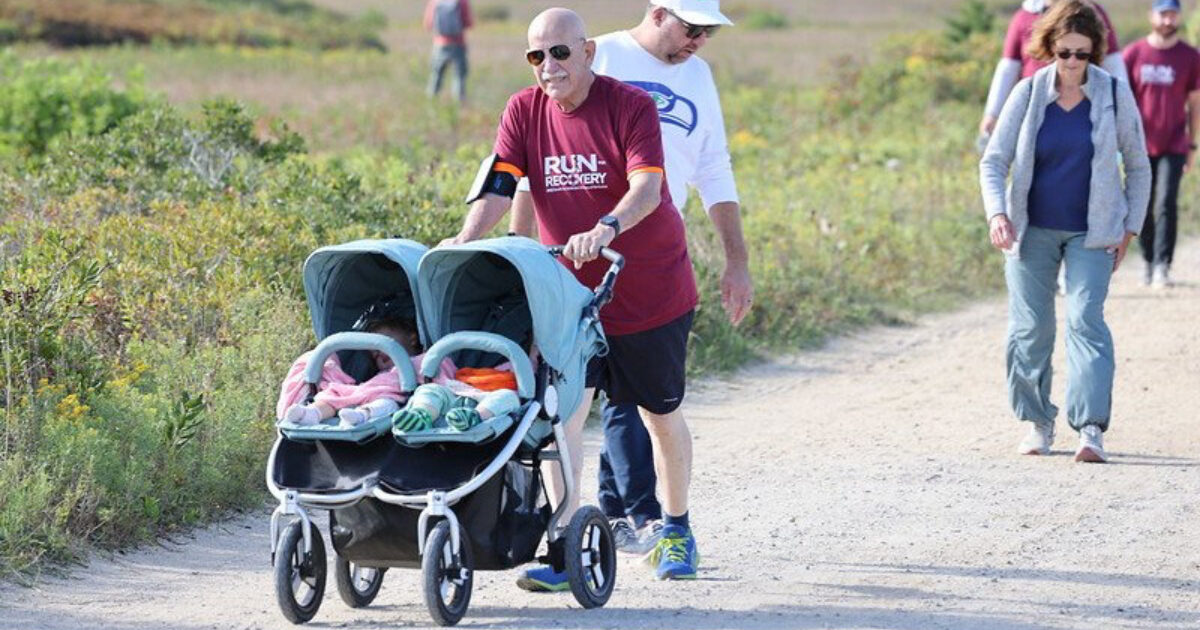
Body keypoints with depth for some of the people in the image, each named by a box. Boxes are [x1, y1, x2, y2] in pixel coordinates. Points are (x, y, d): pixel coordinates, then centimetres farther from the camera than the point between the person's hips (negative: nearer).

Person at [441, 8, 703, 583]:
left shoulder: (630, 106, -14)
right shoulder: (524, 112, -3)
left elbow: (647, 187, -27)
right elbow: (498, 186, -13)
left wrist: (606, 228, -47)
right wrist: (465, 241, -31)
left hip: (652, 292, -2)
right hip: (570, 293, 2)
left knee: (661, 417, 12)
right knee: (563, 412, -13)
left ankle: (676, 531, 34)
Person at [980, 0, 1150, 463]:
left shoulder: (1114, 95, -4)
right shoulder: (1028, 94, -4)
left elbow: (1138, 166, 6)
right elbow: (994, 161, -2)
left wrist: (1130, 229, 2)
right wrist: (997, 214, -19)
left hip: (1090, 233, -2)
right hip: (1032, 230, 2)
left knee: (1085, 319, -16)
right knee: (1029, 327, 4)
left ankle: (1091, 429, -23)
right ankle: (1038, 422, 20)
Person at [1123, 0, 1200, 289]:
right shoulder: (1133, 54, 1)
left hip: (1174, 145, -1)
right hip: (1140, 145, 1)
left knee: (1166, 205, -12)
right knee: (1143, 209, 6)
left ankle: (1162, 266, -13)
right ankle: (1149, 263, 20)